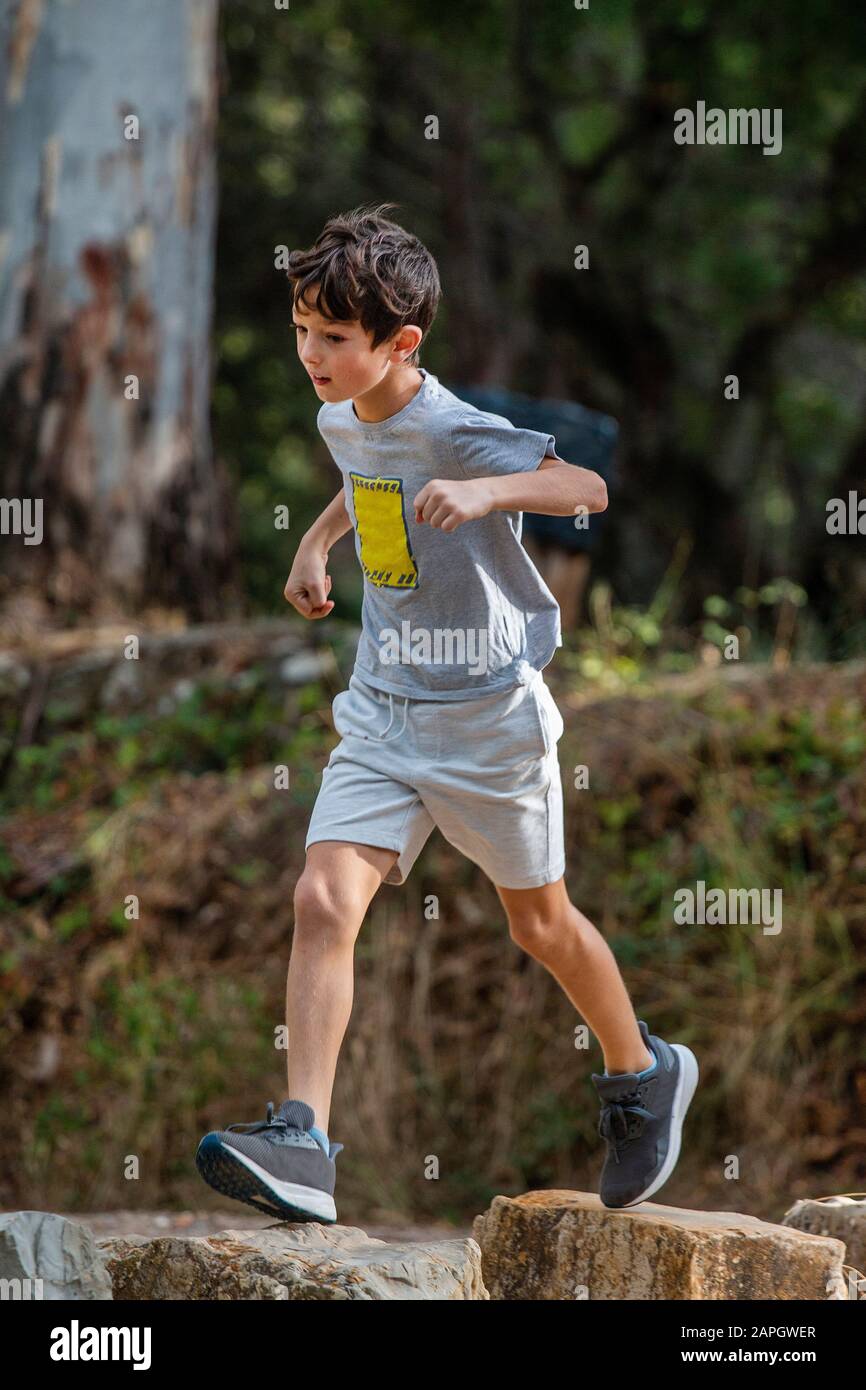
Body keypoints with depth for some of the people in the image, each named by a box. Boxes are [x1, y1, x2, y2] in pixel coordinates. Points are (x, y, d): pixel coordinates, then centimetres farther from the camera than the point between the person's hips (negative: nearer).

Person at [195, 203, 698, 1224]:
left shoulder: (455, 432, -20)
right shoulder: (341, 422, 4)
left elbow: (588, 488, -29)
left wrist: (484, 491, -43)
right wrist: (316, 542, 17)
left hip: (488, 717, -6)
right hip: (381, 716, 6)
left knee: (540, 923, 12)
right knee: (323, 903, -14)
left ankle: (642, 1074, 39)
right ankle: (301, 1143, -21)